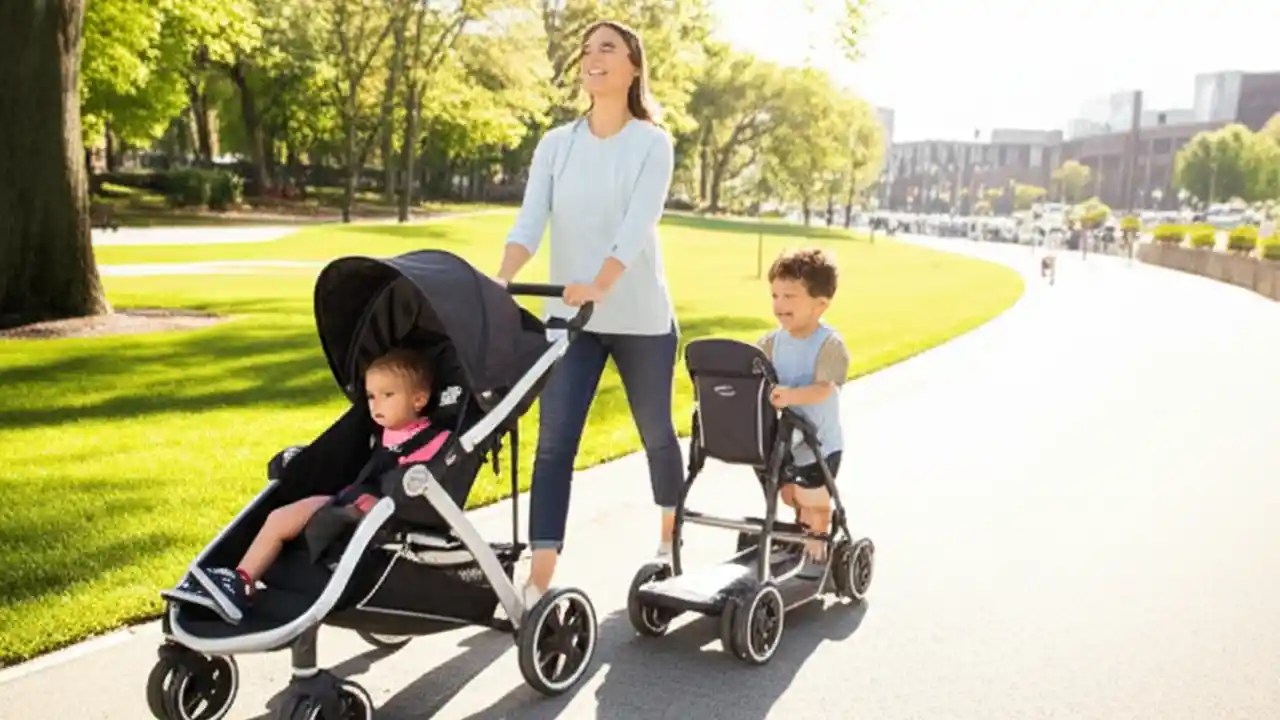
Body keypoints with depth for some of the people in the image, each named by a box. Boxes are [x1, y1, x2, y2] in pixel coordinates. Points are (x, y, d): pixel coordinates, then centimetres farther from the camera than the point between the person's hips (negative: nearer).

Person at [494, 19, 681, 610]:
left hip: (641, 316, -2)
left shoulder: (652, 143, -5)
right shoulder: (555, 144, 4)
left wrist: (599, 285, -37)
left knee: (656, 431, 15)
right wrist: (501, 282, -26)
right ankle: (539, 576, -5)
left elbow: (637, 225, -21)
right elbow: (529, 223, -8)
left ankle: (670, 532, 39)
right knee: (554, 441, -6)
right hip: (569, 316, 2)